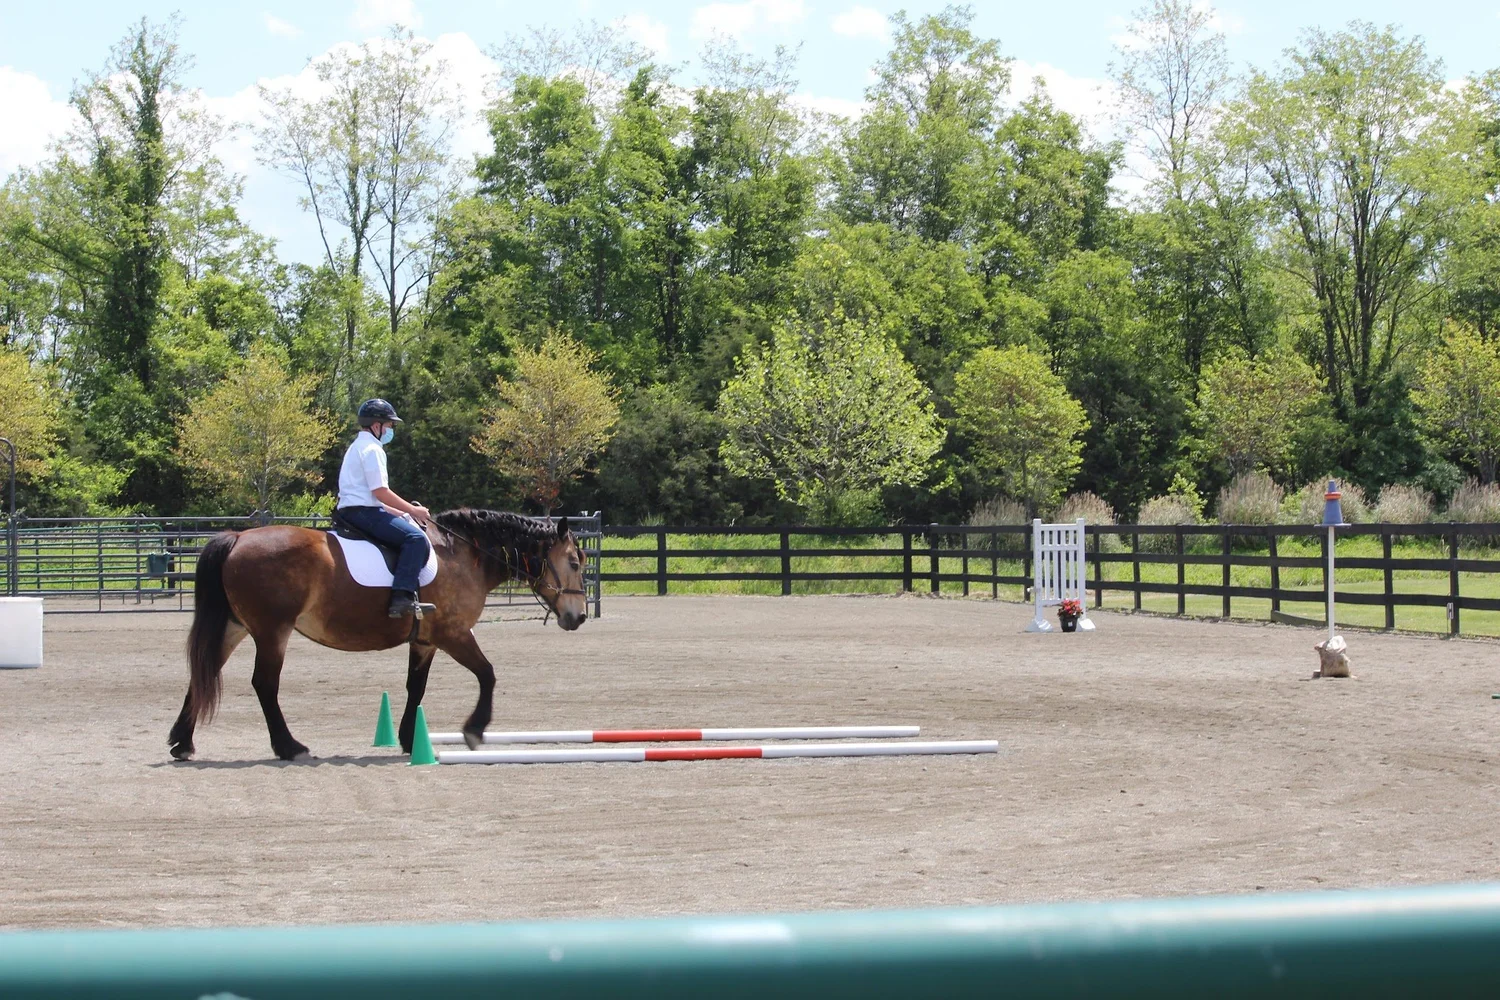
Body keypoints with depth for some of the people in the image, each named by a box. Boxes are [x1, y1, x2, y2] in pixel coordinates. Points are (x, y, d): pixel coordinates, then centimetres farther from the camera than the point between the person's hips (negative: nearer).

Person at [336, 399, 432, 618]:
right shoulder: (372, 449, -9)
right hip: (363, 511, -11)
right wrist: (412, 510, -9)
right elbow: (380, 492, -18)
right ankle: (402, 596, -33)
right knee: (416, 538, -21)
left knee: (405, 525, 23)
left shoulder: (358, 447, 24)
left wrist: (400, 513, 21)